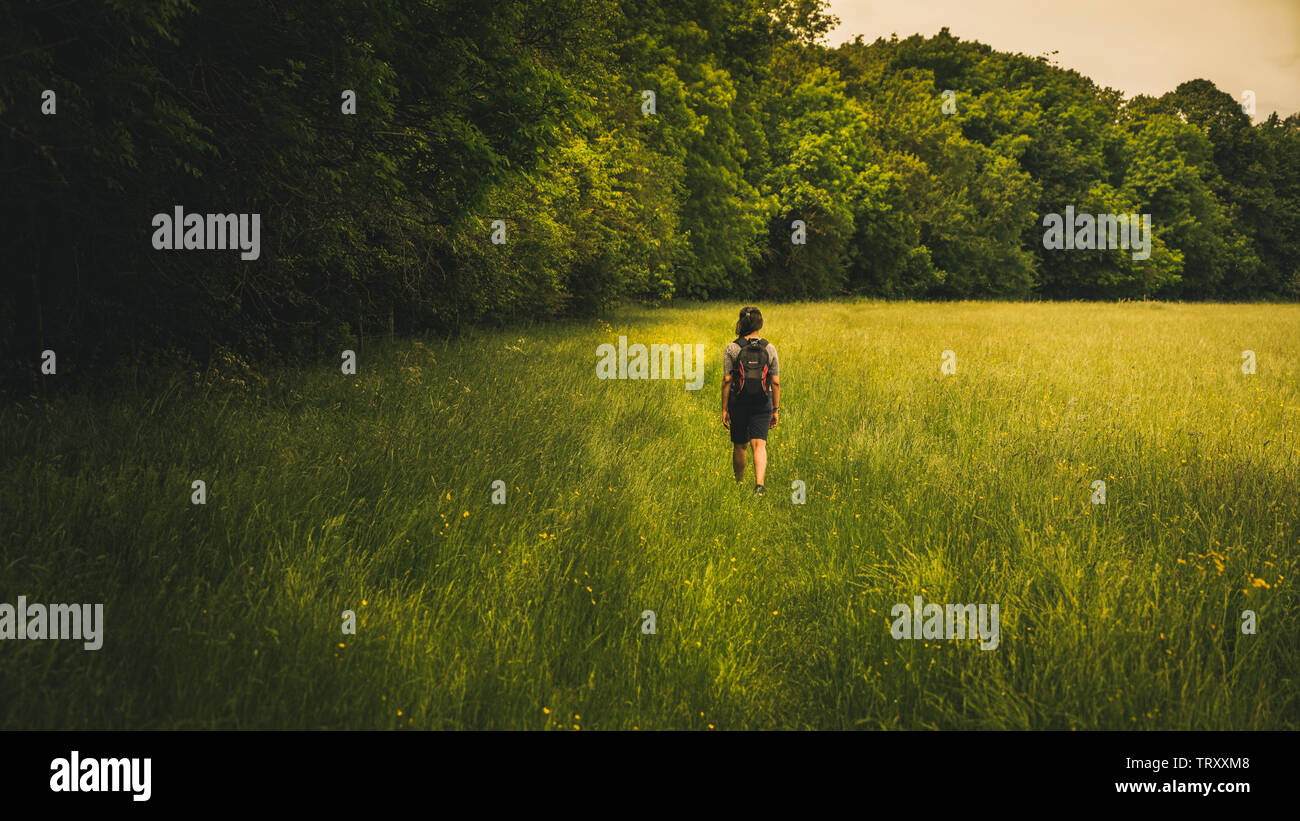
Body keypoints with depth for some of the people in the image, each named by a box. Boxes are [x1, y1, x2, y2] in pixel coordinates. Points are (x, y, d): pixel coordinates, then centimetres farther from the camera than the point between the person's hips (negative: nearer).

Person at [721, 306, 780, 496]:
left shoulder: (732, 349, -6)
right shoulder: (769, 349, -1)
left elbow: (726, 380, -8)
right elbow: (776, 382, -1)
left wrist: (724, 409, -3)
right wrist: (775, 410, 6)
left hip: (738, 404, 0)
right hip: (762, 405, 0)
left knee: (739, 446, 15)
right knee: (759, 445, -5)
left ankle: (739, 485, 30)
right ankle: (759, 483, -26)